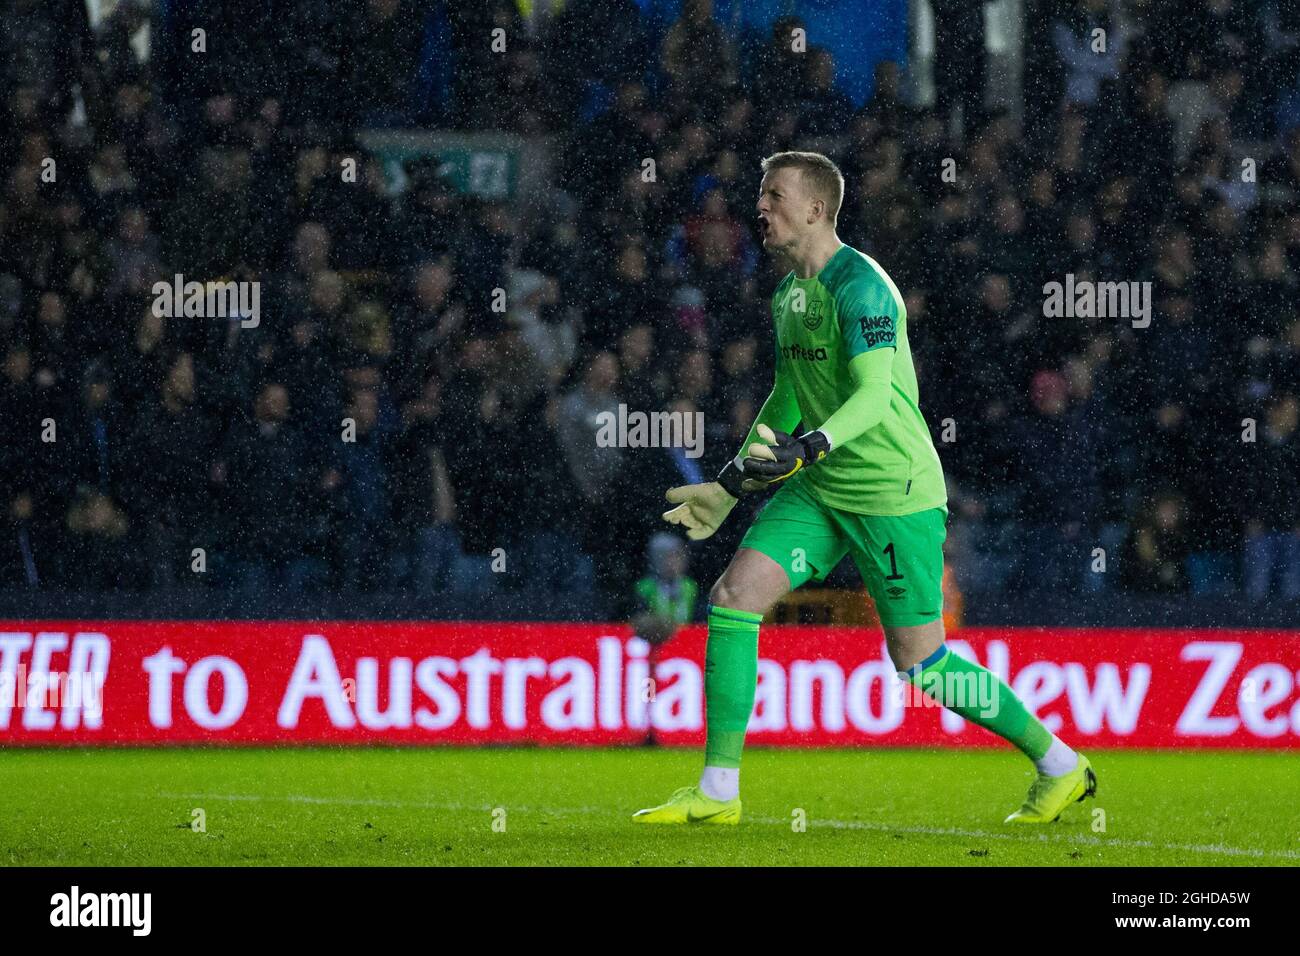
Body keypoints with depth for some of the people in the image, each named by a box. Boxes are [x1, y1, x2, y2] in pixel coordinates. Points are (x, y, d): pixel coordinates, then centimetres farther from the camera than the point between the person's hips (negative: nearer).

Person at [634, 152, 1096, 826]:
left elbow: (875, 395, -28)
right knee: (733, 597, -7)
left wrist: (806, 449, -44)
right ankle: (716, 792, -4)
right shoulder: (787, 295, 12)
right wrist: (727, 487, 21)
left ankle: (1060, 765, 14)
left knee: (918, 663, -4)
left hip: (894, 493, -8)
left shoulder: (860, 285, -17)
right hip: (820, 491, 8)